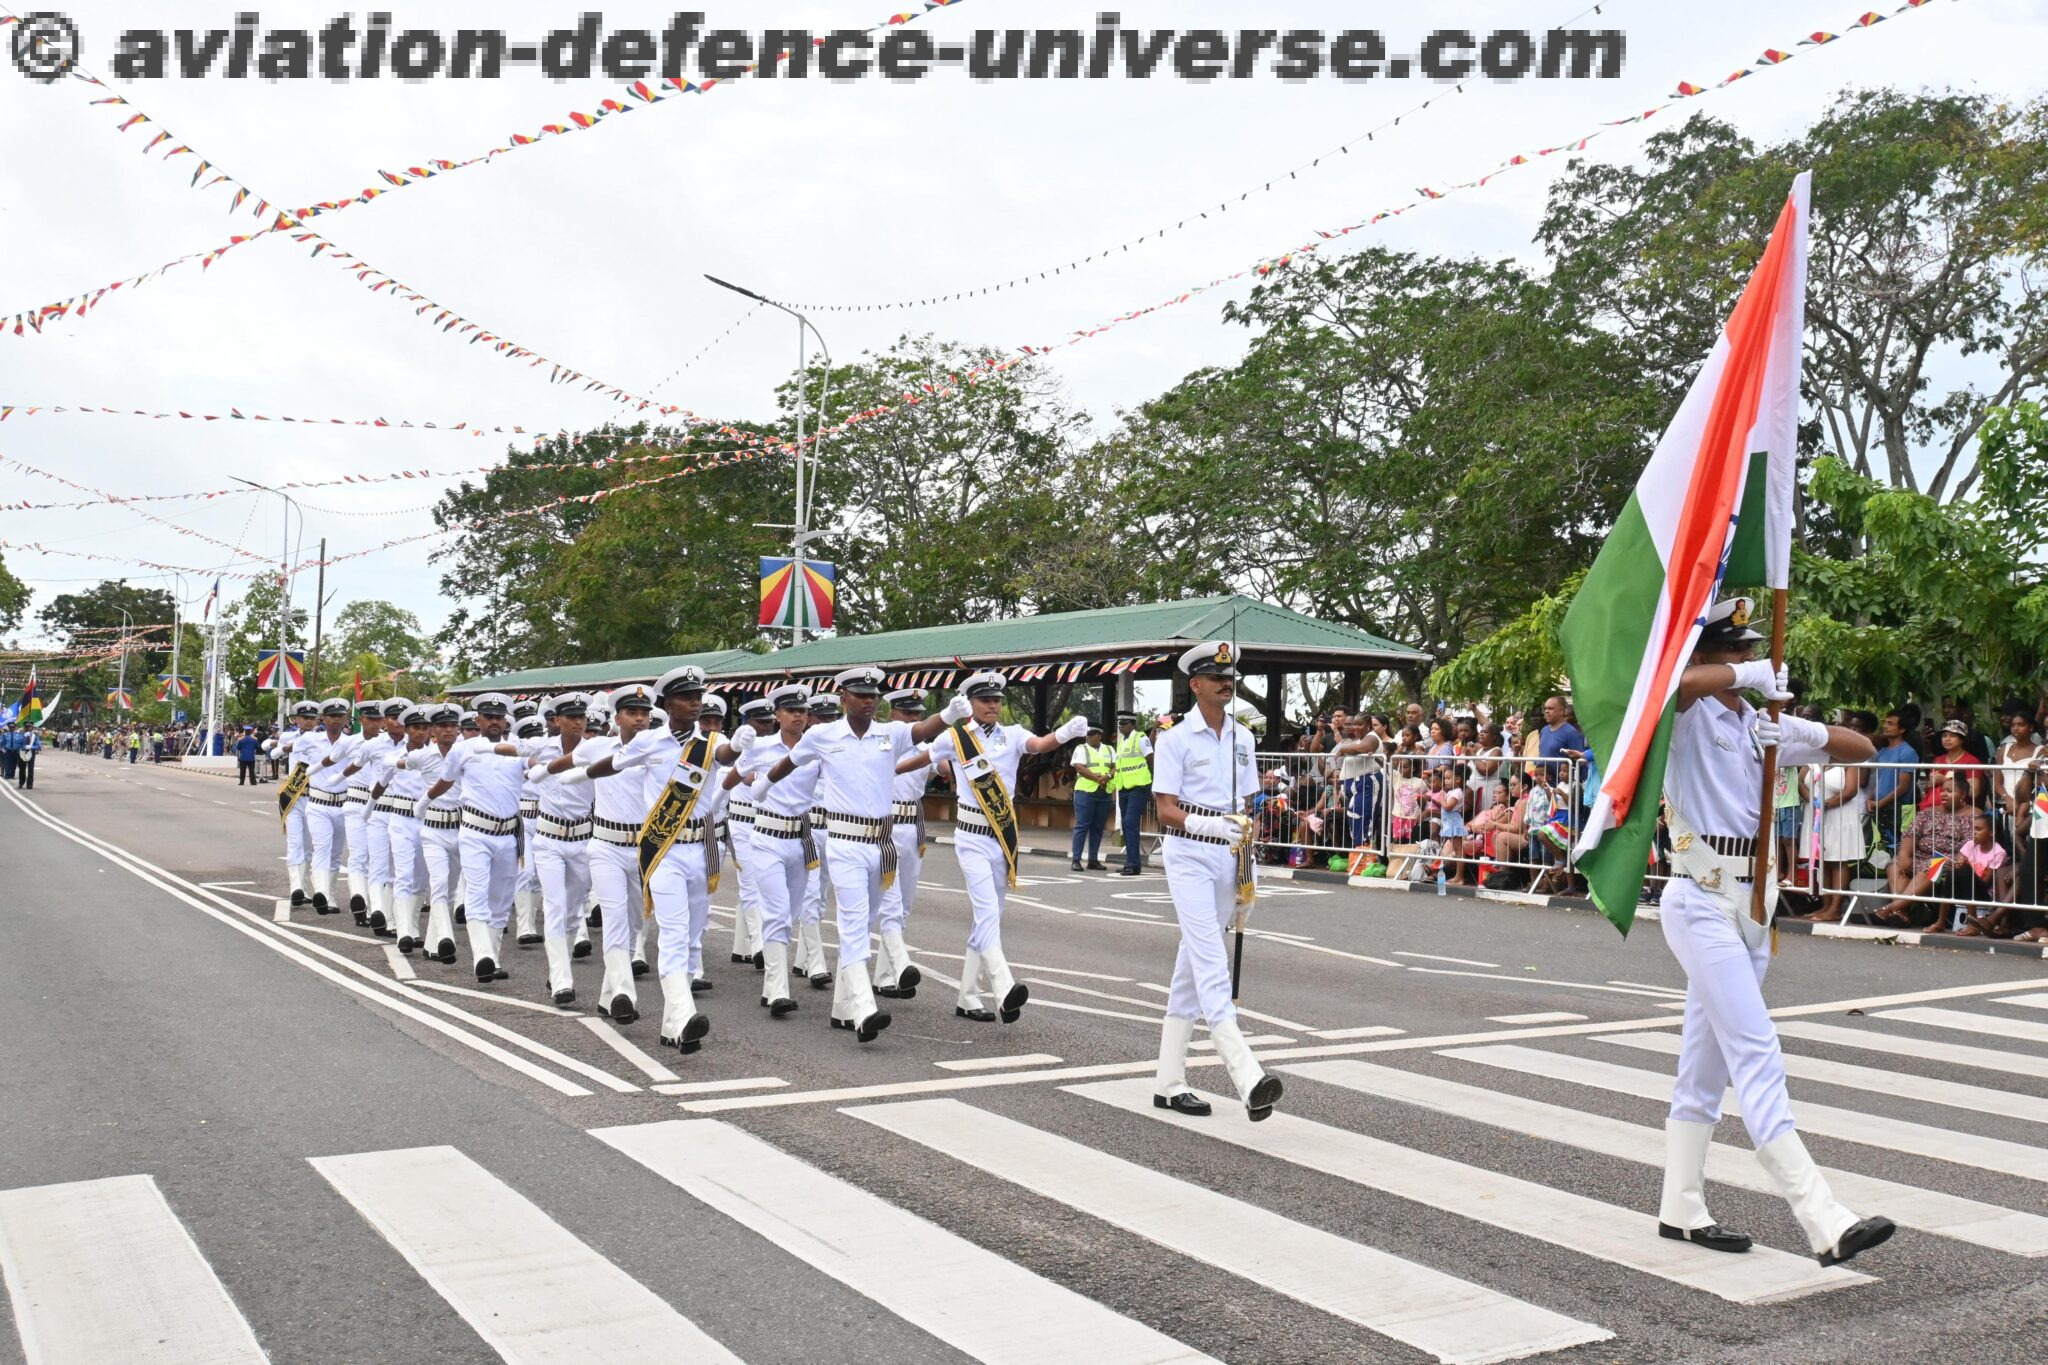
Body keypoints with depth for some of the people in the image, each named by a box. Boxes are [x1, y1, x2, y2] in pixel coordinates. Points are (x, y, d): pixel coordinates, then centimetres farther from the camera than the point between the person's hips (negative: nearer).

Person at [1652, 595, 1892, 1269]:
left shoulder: (1763, 724, 14)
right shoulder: (1688, 713, -8)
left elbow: (1863, 748, 10)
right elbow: (1673, 681, -34)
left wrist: (1801, 732, -10)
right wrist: (1751, 675, -21)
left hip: (1753, 906, 8)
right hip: (1702, 904, -8)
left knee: (1706, 1064, 12)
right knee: (1758, 1056, -13)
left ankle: (1681, 1208, 21)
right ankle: (1826, 1224, -16)